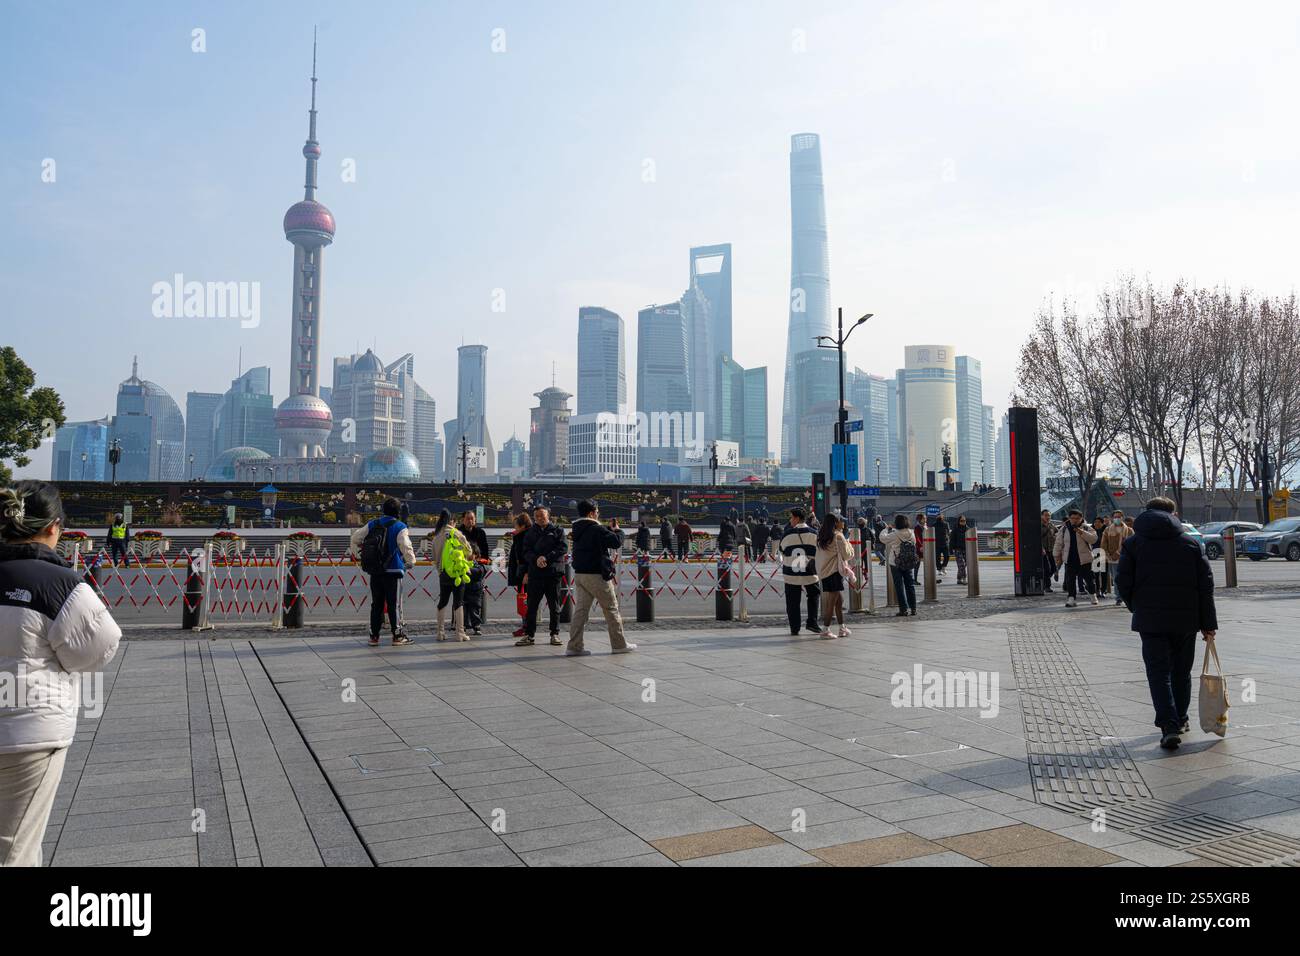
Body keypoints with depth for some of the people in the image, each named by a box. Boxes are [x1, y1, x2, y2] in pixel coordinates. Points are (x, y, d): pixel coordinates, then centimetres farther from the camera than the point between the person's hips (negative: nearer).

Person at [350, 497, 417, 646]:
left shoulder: (371, 525, 7)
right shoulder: (400, 527, -8)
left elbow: (354, 539, 13)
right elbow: (406, 548, -13)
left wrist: (358, 555, 25)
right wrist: (411, 562, 4)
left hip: (374, 572, 4)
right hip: (393, 571, -4)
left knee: (376, 604, 11)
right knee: (394, 604, 1)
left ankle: (374, 636, 13)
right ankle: (398, 636, 4)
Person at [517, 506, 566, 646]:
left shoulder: (557, 530, 4)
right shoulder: (530, 533, 11)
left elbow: (562, 548, -7)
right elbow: (526, 552, 1)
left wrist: (546, 558, -18)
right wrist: (536, 559, -19)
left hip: (553, 573, -2)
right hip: (534, 573, 2)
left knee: (554, 606, 6)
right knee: (532, 606, 4)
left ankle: (555, 634, 16)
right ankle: (528, 635, 10)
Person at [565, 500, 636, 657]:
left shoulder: (577, 529, 12)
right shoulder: (596, 529, -14)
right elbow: (616, 542, -17)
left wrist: (610, 530, 16)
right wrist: (617, 530, 1)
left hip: (579, 574, 7)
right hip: (596, 574, -7)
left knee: (580, 609, 7)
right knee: (611, 609, 4)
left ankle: (574, 646, 2)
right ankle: (619, 644, 11)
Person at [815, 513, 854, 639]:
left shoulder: (821, 536, 11)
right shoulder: (838, 536, -12)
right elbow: (847, 555, -9)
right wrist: (849, 545, 9)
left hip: (824, 572, 8)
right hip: (834, 572, -8)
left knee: (839, 600, 16)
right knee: (832, 601, -4)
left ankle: (842, 628, 21)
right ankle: (825, 629, -5)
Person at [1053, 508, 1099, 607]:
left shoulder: (1086, 528, -2)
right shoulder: (1064, 529, 6)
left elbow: (1094, 539, -17)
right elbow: (1059, 543, 12)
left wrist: (1082, 532, -28)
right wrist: (1057, 556, 9)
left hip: (1084, 559, -2)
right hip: (1069, 559, 2)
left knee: (1088, 578, 9)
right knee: (1070, 580, -1)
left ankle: (1093, 594, 30)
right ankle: (1071, 598, 3)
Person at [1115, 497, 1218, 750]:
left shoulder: (1132, 543, -1)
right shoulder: (1191, 544, 4)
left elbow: (1123, 582, -4)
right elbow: (1206, 584, 3)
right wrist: (1208, 623, 6)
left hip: (1151, 621, -2)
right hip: (1186, 620, 2)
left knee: (1159, 673, -1)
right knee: (1181, 672, 17)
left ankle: (1169, 726, -13)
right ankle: (1180, 720, 30)